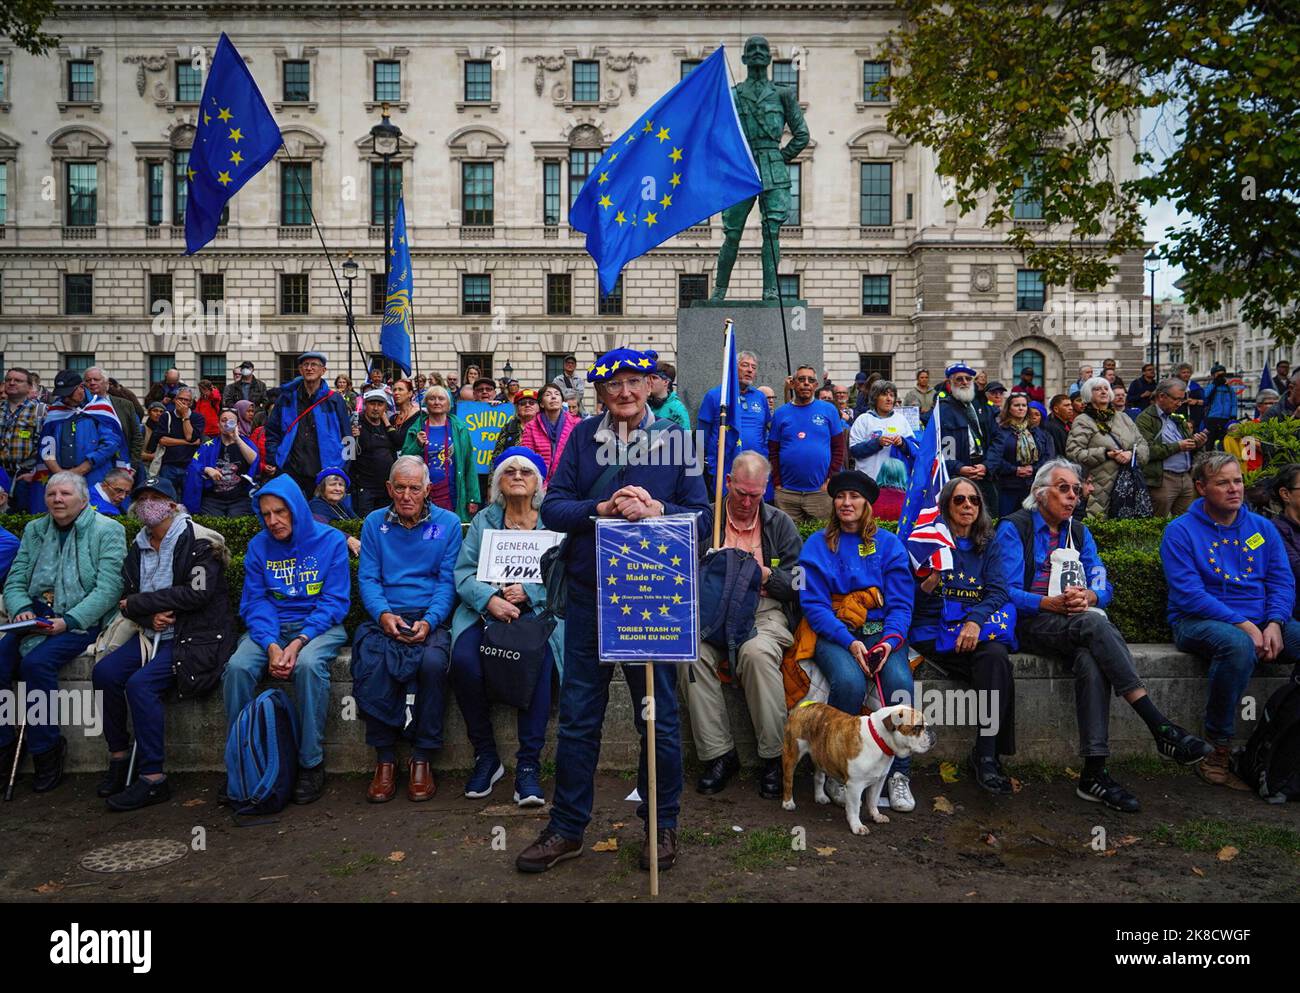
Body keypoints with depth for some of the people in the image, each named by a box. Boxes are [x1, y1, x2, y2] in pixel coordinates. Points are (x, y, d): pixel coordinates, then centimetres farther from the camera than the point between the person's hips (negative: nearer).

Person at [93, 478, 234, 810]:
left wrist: (138, 603, -12)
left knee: (140, 683, -25)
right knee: (104, 672, -13)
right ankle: (119, 756, 3)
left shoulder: (199, 542, -10)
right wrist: (150, 615, -12)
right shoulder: (138, 546, 14)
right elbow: (127, 598, 13)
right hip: (154, 634, 7)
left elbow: (197, 593, -21)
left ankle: (153, 779, -18)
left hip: (196, 636, -7)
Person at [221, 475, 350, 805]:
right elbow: (255, 601, 1)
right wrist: (271, 644, -18)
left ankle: (311, 763, -21)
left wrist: (299, 642, -20)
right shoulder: (259, 545, 7)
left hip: (319, 625, -3)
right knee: (237, 667, -27)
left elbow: (335, 601, -7)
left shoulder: (331, 540, -3)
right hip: (270, 627, 3)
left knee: (308, 664, -36)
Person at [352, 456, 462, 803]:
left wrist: (429, 621, -14)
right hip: (385, 617, 1)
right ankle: (384, 758, -14)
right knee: (371, 664, -31)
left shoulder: (448, 523, 8)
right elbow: (367, 578, 8)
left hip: (430, 617, -1)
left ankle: (422, 759, -16)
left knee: (433, 662, -33)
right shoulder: (374, 523, 13)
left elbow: (448, 581, 2)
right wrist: (383, 614, -13)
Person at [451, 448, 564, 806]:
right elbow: (464, 573, 5)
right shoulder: (483, 521, 15)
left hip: (539, 611, -1)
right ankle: (486, 756, -11)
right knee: (463, 660, -28)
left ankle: (529, 764, -24)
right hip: (486, 609, 2)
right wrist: (490, 599, -15)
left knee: (539, 661, -33)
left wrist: (528, 591, -15)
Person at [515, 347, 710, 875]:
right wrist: (602, 508, -18)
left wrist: (656, 509, -20)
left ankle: (662, 825, 28)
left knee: (658, 716, 10)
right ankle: (567, 828, 25)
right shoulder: (583, 436, 4)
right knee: (577, 717, 10)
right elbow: (552, 508, -2)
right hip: (589, 594, 2)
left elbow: (701, 514, -3)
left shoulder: (674, 438, 0)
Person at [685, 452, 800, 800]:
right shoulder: (706, 520, 12)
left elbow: (797, 585, 7)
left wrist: (764, 574, -11)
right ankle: (718, 754, -19)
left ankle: (773, 756, -21)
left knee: (757, 652, -35)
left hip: (766, 611, -1)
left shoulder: (780, 523, 12)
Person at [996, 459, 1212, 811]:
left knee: (1091, 659, -33)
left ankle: (1094, 772, -38)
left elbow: (1103, 587, 11)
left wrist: (1086, 597, -14)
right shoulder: (1014, 528, 2)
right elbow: (1007, 592, -7)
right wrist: (1052, 603, -22)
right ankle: (1161, 729, -41)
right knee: (1095, 625, -36)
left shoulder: (1079, 533, 20)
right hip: (1032, 624, -4)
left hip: (1079, 621, 4)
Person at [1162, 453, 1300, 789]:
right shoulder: (1180, 531, -1)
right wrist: (1242, 625, -20)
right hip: (1199, 622, -5)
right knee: (1238, 645, -37)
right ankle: (1217, 752, -25)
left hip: (1260, 621, 5)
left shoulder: (1263, 528, 15)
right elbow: (1189, 594, -11)